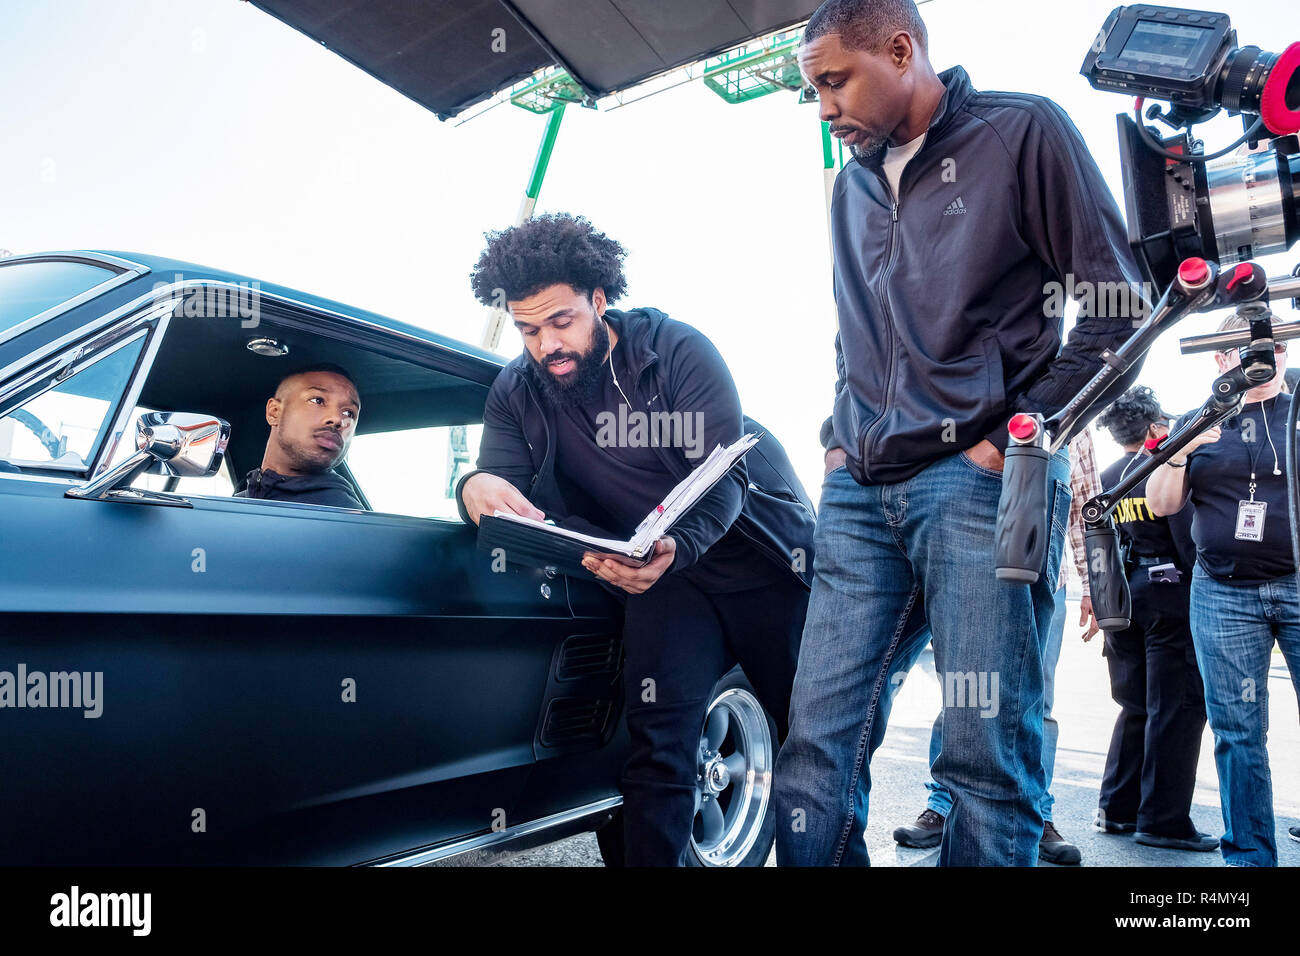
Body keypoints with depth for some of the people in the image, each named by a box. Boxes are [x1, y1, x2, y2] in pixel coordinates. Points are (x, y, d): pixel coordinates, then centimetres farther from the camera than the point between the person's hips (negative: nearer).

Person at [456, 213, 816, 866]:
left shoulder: (678, 351, -15)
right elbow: (508, 494, -12)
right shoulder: (517, 393, -3)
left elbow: (723, 479, -23)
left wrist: (674, 548, -44)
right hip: (663, 573, 2)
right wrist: (477, 487, -38)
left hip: (765, 558, -2)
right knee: (658, 744, -13)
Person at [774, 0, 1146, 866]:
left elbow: (1118, 309, -1)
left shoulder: (1022, 132, 4)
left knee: (989, 754, -5)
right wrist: (840, 436, 14)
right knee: (818, 740, 0)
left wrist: (1014, 439, -8)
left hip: (978, 480, -5)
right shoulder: (852, 186, 22)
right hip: (860, 493, 6)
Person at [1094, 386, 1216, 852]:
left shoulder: (1104, 479, 11)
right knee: (1177, 709, 0)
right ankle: (1164, 821, 3)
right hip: (1168, 593, -7)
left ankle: (1116, 809, 18)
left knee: (1135, 706, 15)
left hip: (1122, 596, 7)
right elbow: (1189, 541, -15)